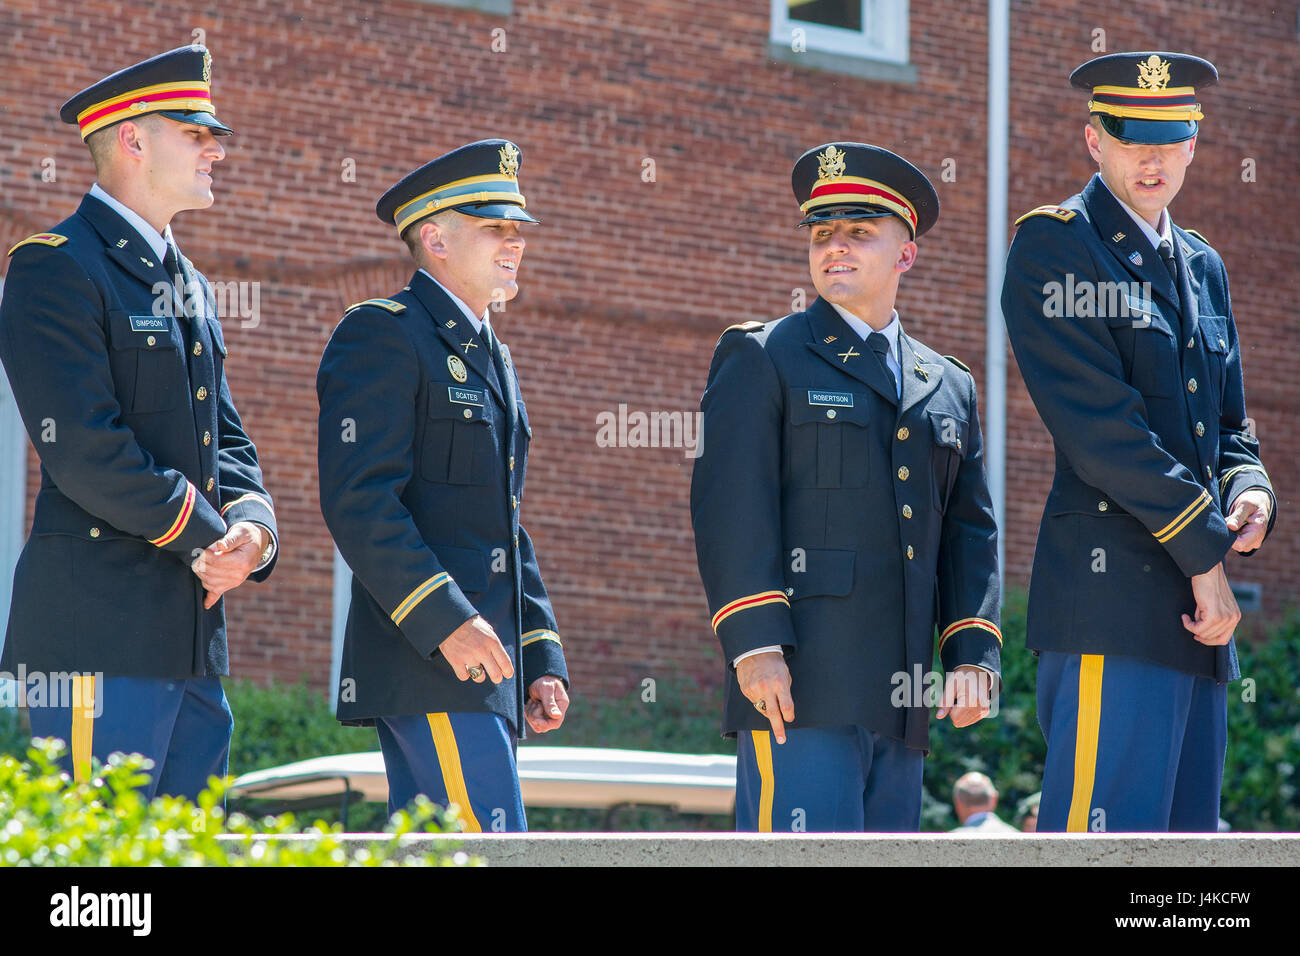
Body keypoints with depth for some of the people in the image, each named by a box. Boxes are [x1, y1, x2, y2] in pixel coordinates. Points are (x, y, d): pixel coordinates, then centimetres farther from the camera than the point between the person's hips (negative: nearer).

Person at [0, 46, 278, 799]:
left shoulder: (191, 286, 22)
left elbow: (228, 442, 20)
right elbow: (85, 451, -17)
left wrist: (254, 528, -2)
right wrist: (212, 540, -11)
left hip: (193, 637, 9)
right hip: (99, 630, -9)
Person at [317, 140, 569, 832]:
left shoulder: (490, 356, 24)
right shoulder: (381, 335, -5)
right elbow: (357, 498, -16)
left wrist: (542, 659, 17)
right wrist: (445, 620, -23)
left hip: (483, 669, 9)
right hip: (426, 667, -9)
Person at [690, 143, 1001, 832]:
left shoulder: (949, 387, 21)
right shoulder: (760, 358, 4)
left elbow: (971, 533, 19)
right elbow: (729, 508, -6)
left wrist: (972, 654, 5)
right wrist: (755, 646, -16)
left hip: (901, 698, 6)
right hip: (801, 684, -6)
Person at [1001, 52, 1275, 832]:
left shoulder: (1202, 266, 21)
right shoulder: (1054, 246, -3)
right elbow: (1097, 424, -12)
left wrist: (1250, 493, 1)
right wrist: (1205, 552, -13)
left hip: (1197, 618, 8)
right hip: (1113, 596, -8)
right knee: (1110, 830, -15)